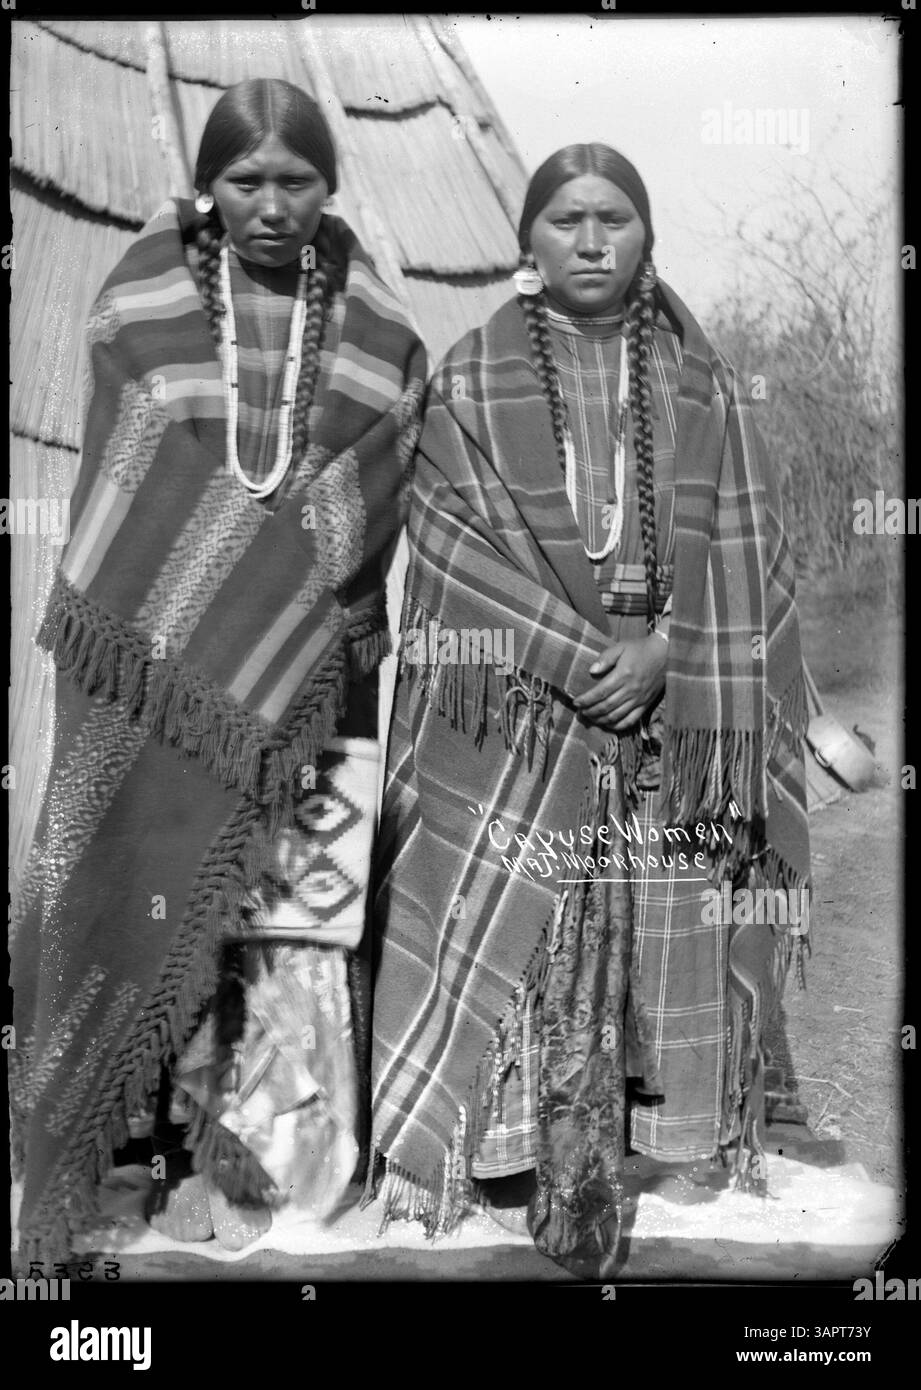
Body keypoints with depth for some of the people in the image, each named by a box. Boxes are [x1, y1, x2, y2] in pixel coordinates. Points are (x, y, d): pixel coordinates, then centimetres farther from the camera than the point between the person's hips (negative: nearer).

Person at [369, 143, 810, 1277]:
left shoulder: (700, 382, 9)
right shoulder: (471, 378, 3)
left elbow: (742, 550, 4)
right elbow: (456, 540, -5)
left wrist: (663, 650, -12)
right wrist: (582, 656, -14)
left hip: (671, 713, 2)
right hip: (515, 713, -1)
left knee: (656, 954, 7)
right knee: (504, 929, -1)